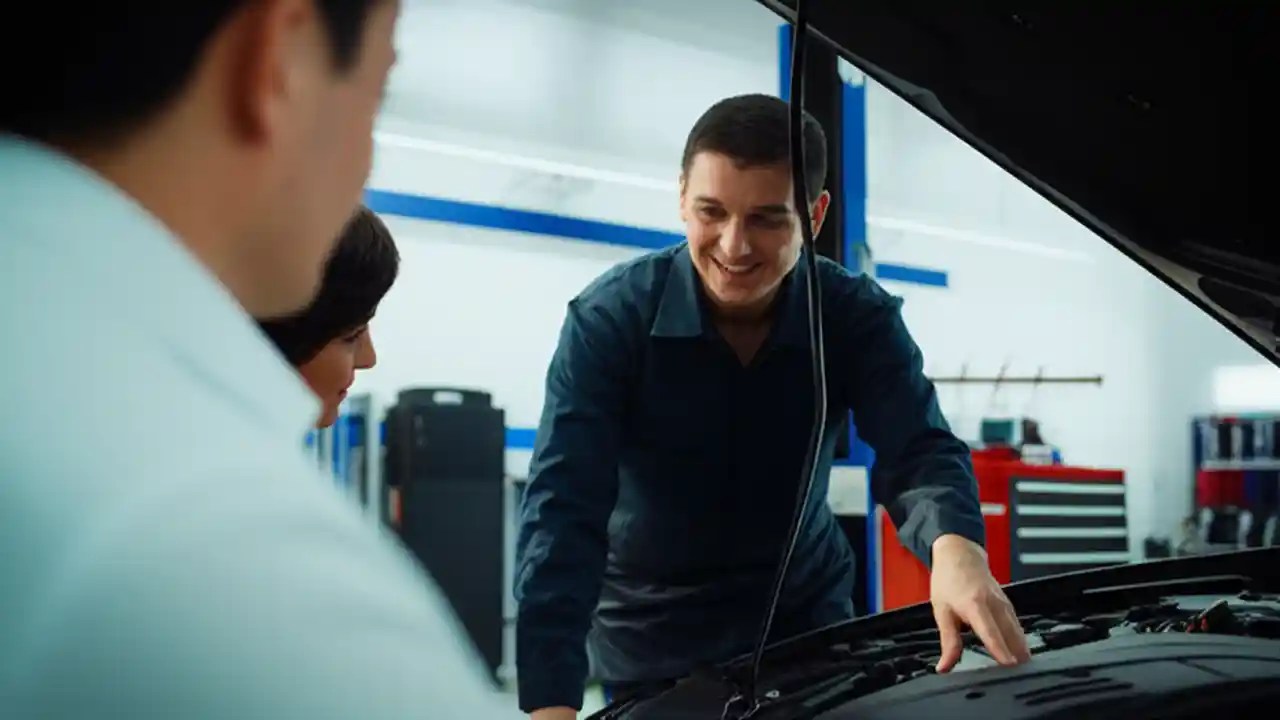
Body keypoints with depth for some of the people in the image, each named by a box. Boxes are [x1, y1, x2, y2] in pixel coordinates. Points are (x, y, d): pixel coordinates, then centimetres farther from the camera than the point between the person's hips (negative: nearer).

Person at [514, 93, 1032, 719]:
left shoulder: (858, 318, -13)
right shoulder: (609, 319, -22)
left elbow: (917, 448, -26)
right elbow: (563, 509, -30)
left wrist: (955, 546, -52)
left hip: (806, 616, 2)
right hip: (651, 637, -2)